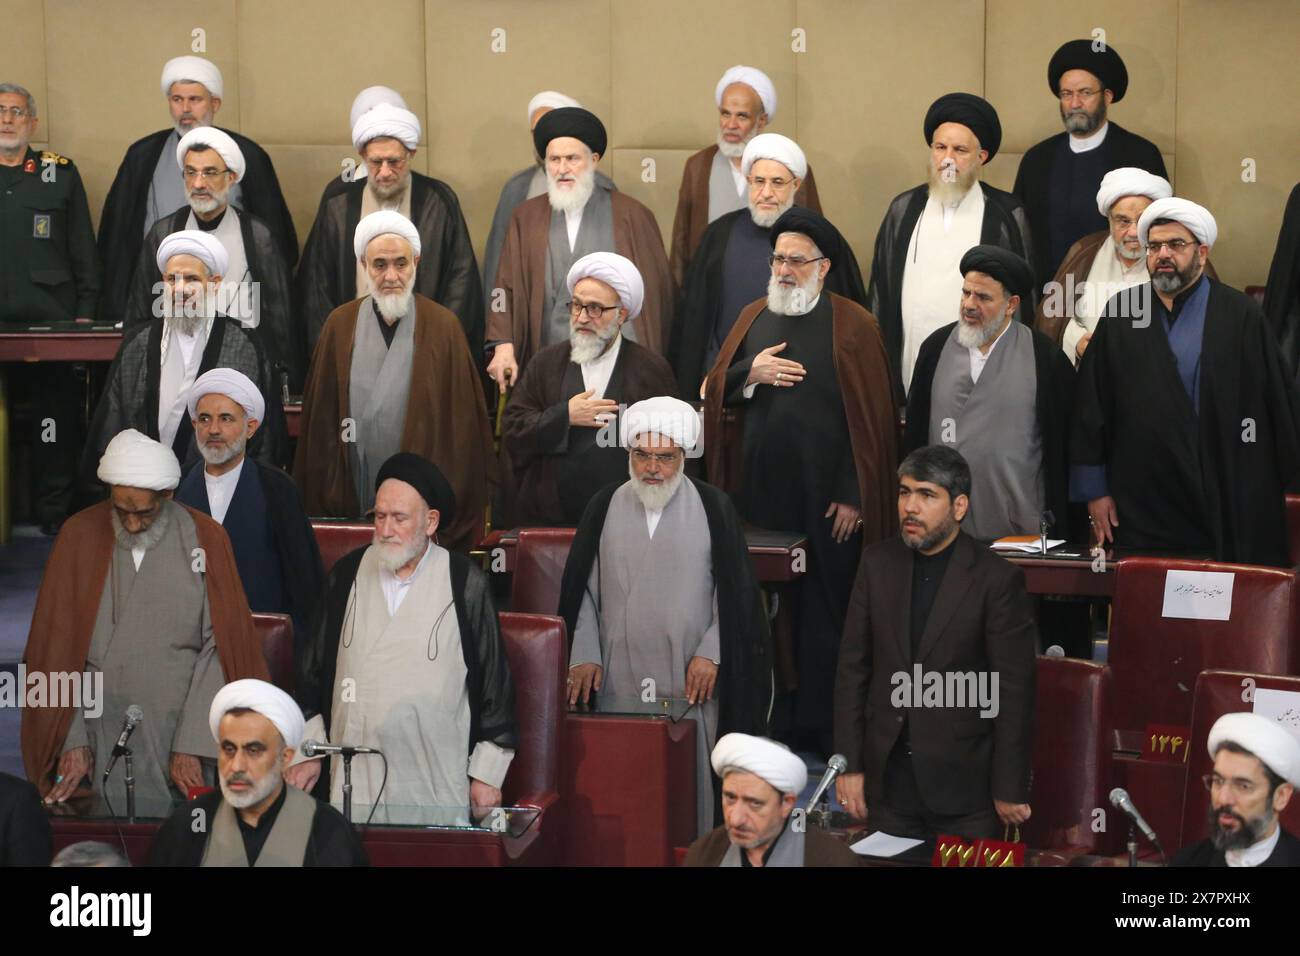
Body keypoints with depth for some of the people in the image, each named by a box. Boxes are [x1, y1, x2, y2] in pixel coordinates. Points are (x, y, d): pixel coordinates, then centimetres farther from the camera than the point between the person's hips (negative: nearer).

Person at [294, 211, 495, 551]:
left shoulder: (442, 326, -2)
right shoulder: (341, 325, 3)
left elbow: (461, 416, 0)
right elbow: (320, 415, 6)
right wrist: (320, 495, 2)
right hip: (352, 497, 2)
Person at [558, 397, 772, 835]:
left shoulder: (713, 508, 0)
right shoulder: (605, 507, 6)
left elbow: (735, 590, 2)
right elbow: (583, 589, 9)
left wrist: (710, 652, -6)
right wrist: (584, 656, 0)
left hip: (691, 678, -2)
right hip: (618, 679, 2)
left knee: (690, 775, -1)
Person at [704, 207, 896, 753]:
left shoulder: (853, 326, -3)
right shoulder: (754, 318, 12)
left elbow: (871, 417, -6)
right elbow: (713, 391, 13)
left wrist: (854, 496, -11)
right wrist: (750, 374, -8)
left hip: (825, 499, -4)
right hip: (759, 492, 4)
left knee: (823, 612, 2)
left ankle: (820, 724, 11)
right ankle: (771, 720, 14)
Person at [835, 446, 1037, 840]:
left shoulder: (997, 579, -10)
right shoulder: (877, 563, 3)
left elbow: (1014, 692, -9)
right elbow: (853, 667, 5)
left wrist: (1011, 791, -8)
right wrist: (849, 764, 1)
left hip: (964, 782, -4)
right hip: (888, 778, 4)